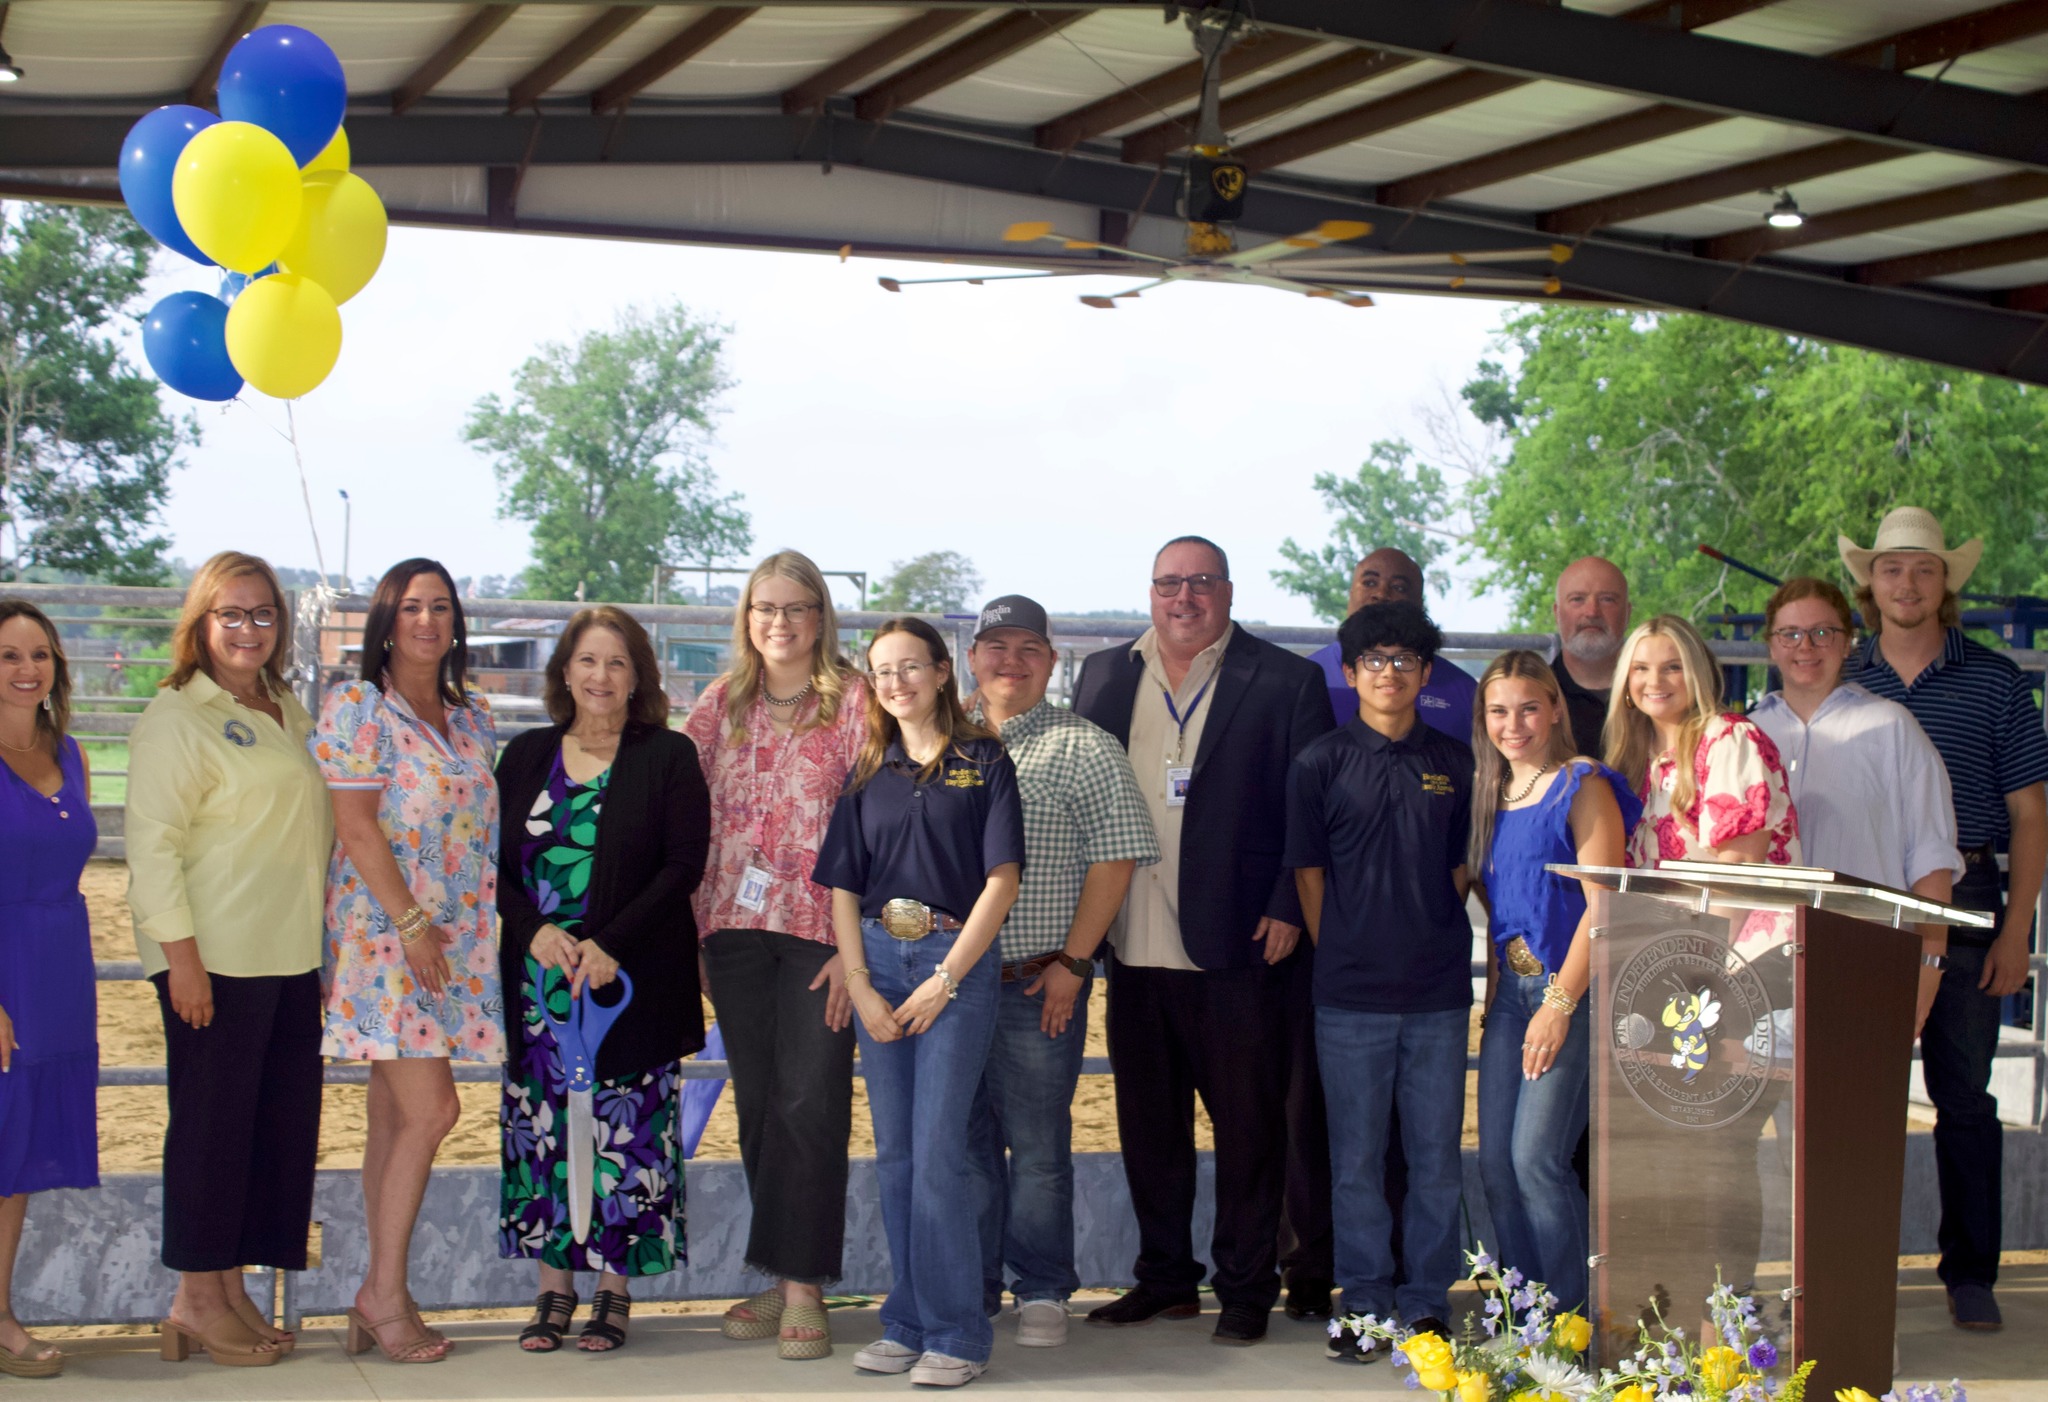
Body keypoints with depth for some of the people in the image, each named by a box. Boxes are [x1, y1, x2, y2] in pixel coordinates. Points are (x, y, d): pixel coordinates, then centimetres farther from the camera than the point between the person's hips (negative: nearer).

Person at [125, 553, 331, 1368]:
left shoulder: (288, 713, 17)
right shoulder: (177, 716, -7)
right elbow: (151, 841, -12)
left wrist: (326, 943, 18)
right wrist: (182, 956, -18)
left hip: (292, 955, 7)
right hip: (214, 959, -7)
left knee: (284, 1120, 7)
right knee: (213, 1121, -1)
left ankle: (231, 1291, 17)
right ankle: (197, 1300, 9)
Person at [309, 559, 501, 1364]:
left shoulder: (472, 718, 15)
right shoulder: (357, 709, -5)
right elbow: (356, 825, -11)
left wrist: (492, 922, 10)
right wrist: (411, 923, -16)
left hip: (457, 936, 6)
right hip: (384, 930, -6)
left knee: (396, 1120, 8)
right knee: (430, 1112, -12)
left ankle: (379, 1298, 11)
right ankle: (385, 1294, -3)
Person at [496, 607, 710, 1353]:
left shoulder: (668, 757, 0)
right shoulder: (527, 755, 11)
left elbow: (684, 864, -6)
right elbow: (495, 861, 8)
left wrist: (610, 945, -15)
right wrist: (535, 930, -10)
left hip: (631, 978, -3)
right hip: (538, 977, 3)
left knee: (625, 1127, -2)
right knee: (543, 1126, 3)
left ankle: (614, 1292, 8)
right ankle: (554, 1286, 14)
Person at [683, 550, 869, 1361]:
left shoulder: (853, 701, -2)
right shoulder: (722, 703, 11)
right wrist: (690, 927, 4)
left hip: (822, 928, -4)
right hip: (737, 925, 4)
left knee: (811, 1104, -6)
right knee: (758, 1104, 8)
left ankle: (805, 1286, 0)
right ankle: (778, 1281, 16)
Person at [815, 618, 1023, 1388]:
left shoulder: (983, 762, 0)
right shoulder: (866, 774, 12)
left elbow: (1002, 878, -6)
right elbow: (842, 888, 9)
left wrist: (945, 979, -11)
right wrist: (860, 988, -2)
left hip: (956, 960, -4)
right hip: (878, 959, 4)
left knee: (937, 1150, -8)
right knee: (893, 1151, 7)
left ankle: (955, 1333, -1)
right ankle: (907, 1322, 15)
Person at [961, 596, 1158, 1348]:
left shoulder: (1082, 747, 2)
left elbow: (1114, 857, -3)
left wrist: (1072, 962, -8)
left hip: (1038, 983, -3)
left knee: (1038, 1145, 1)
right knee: (963, 1137, 9)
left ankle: (1041, 1292, 11)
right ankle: (971, 1287, 19)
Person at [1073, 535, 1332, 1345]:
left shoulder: (1285, 683, 0)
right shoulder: (1104, 675, 12)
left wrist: (1288, 912, -11)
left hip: (1240, 946, -4)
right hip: (1134, 947, 4)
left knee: (1247, 1123, 3)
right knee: (1148, 1123, 12)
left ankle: (1246, 1289, 13)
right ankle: (1165, 1278, 24)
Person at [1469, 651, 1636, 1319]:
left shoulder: (1582, 787, -6)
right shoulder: (1491, 794, 16)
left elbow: (1602, 904, -12)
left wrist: (1560, 1003, -17)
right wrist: (1493, 994, 11)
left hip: (1572, 988, -7)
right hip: (1509, 988, 7)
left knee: (1536, 1157, -12)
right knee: (1496, 1160, 4)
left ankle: (1570, 1316, 1)